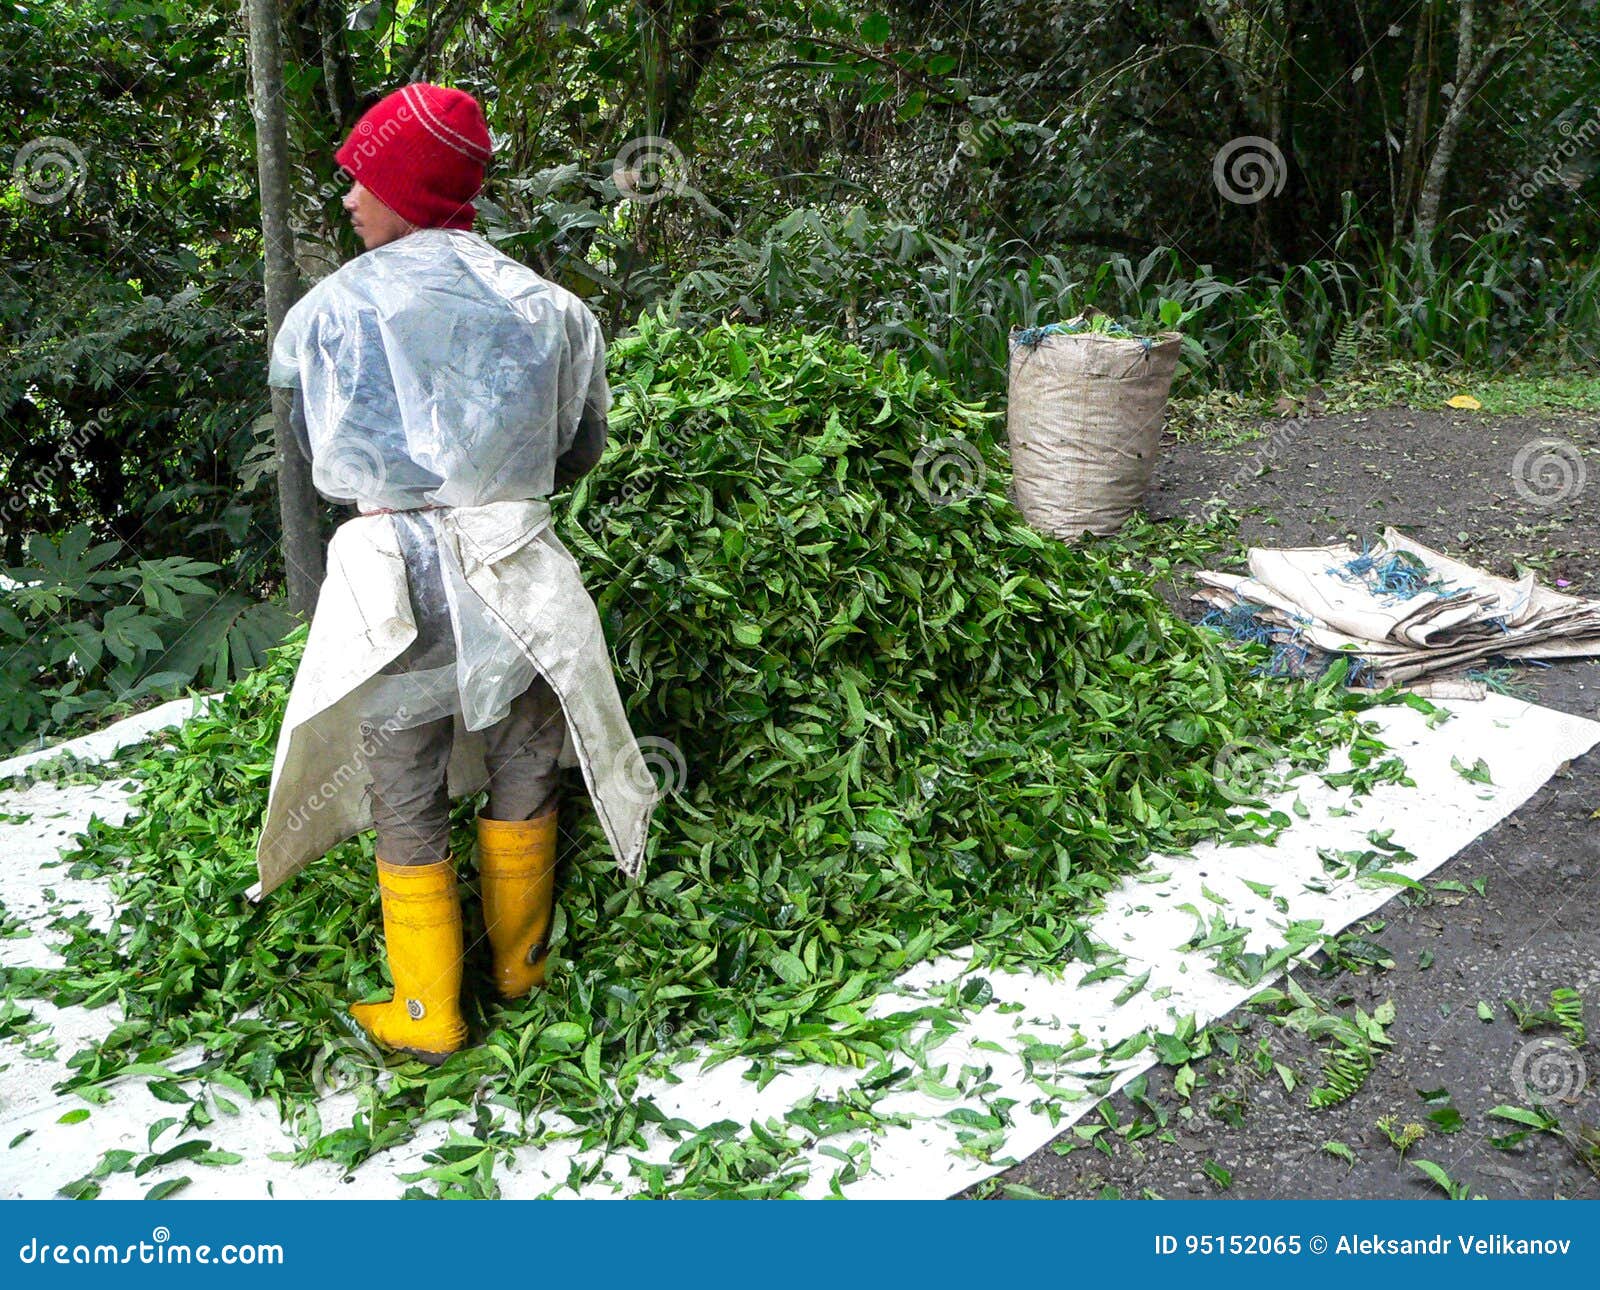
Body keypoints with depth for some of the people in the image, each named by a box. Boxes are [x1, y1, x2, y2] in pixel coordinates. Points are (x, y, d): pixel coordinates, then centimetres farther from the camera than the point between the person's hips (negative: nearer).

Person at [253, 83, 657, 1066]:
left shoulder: (337, 308, -8)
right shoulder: (541, 304, 0)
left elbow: (322, 457, 3)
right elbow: (579, 449, 10)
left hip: (394, 579, -2)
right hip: (516, 578, 3)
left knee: (405, 804, 11)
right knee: (521, 780, 19)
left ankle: (428, 1015, 22)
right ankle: (522, 966, 36)